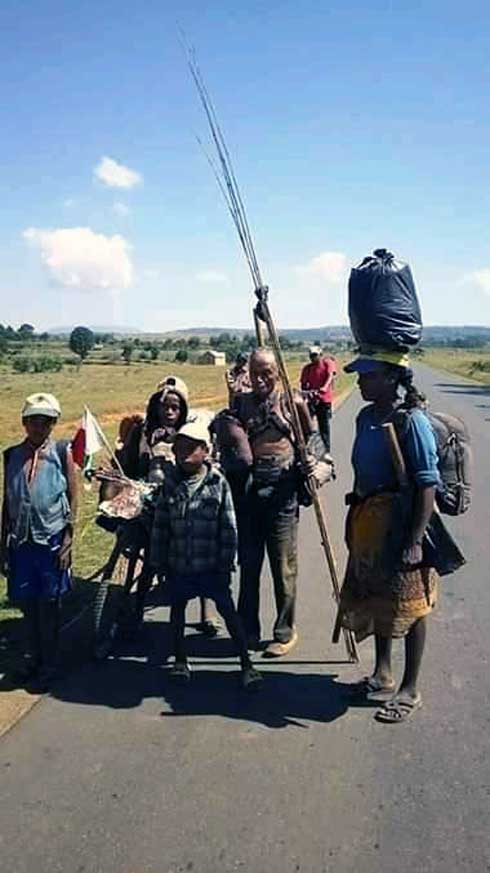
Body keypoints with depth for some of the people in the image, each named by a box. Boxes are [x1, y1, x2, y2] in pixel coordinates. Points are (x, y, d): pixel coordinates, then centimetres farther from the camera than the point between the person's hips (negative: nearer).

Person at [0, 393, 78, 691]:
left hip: (52, 540, -3)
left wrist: (68, 541, -9)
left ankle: (49, 664, 20)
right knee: (27, 604, 12)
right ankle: (34, 657, 32)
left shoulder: (62, 452, -4)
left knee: (49, 604, 5)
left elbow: (73, 499, -3)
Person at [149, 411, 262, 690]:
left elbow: (228, 527, -6)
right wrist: (159, 561, 4)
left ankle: (247, 665, 14)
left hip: (211, 563, -3)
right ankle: (180, 660, 37)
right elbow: (160, 526, 4)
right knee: (177, 608, 16)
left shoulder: (218, 483, -9)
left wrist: (227, 564, -7)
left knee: (228, 611, 3)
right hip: (178, 563, 3)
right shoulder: (170, 483, -2)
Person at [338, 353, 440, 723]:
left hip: (401, 522, -8)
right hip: (368, 521, 8)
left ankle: (410, 690, 23)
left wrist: (416, 540, -22)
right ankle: (383, 676, 38)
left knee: (408, 605, 6)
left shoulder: (412, 421, -17)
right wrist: (355, 522, 18)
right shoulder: (366, 417, 6)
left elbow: (428, 483, -19)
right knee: (374, 598, 19)